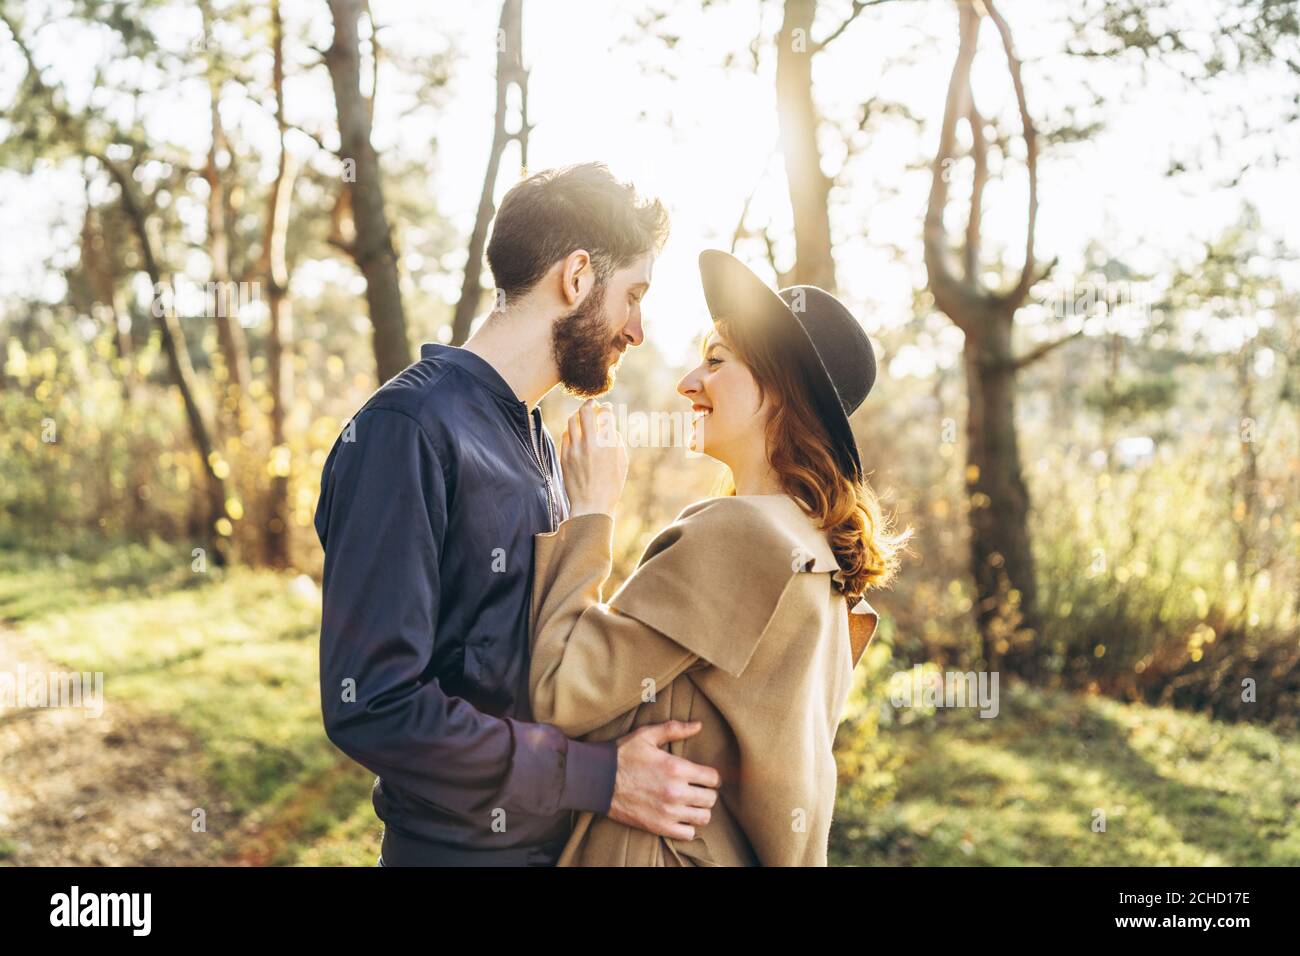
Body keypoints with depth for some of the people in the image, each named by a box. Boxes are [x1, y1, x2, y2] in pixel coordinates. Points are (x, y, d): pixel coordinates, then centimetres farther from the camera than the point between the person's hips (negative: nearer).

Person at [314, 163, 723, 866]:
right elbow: (370, 705, -25)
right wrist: (597, 778, -24)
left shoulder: (536, 440, 10)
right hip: (462, 844, -8)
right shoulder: (407, 431, -19)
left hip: (559, 835, 8)